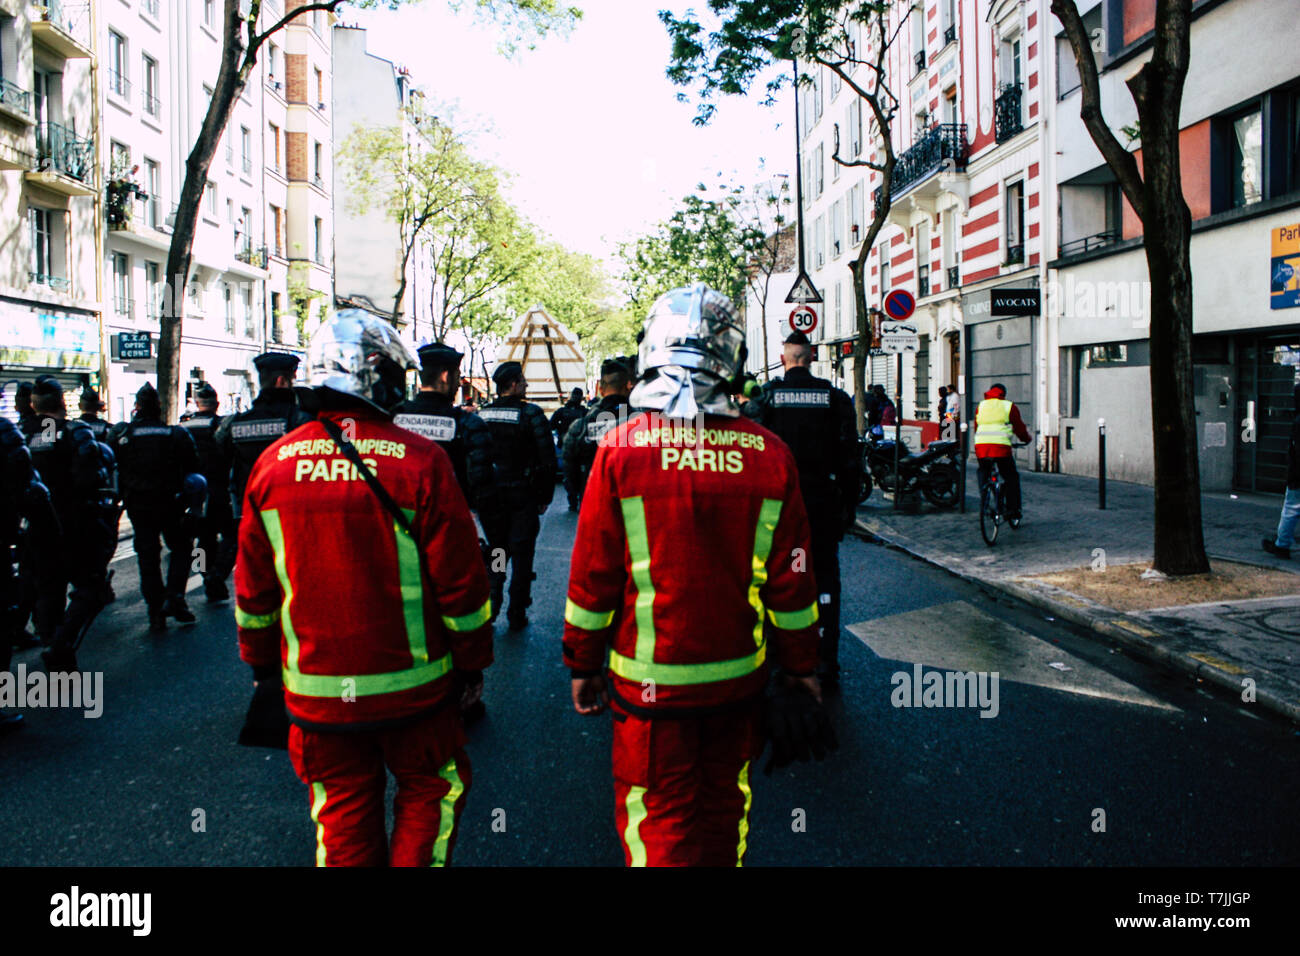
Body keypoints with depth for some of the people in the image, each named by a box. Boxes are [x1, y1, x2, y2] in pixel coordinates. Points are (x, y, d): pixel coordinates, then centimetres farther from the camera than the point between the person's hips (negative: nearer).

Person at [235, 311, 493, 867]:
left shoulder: (273, 465, -2)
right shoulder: (420, 462, -15)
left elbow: (254, 588, 6)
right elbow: (460, 581, -11)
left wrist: (260, 664, 20)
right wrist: (473, 660, 2)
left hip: (316, 689, 4)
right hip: (411, 685, -3)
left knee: (342, 814, 19)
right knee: (431, 790, 18)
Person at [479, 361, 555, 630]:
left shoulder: (482, 415, 1)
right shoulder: (531, 414, -11)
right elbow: (548, 459, -12)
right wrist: (545, 497, -3)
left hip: (490, 495, 4)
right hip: (522, 496, -3)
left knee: (495, 550, 17)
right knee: (522, 555, 6)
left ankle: (489, 607, 14)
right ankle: (517, 615, 11)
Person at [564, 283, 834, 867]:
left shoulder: (621, 448, -12)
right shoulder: (769, 455, -7)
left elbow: (593, 577, -8)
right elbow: (790, 579, -2)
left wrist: (582, 665, 5)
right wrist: (801, 670, 10)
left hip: (650, 679, -2)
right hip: (740, 676, 3)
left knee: (656, 820, 12)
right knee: (724, 808, 22)